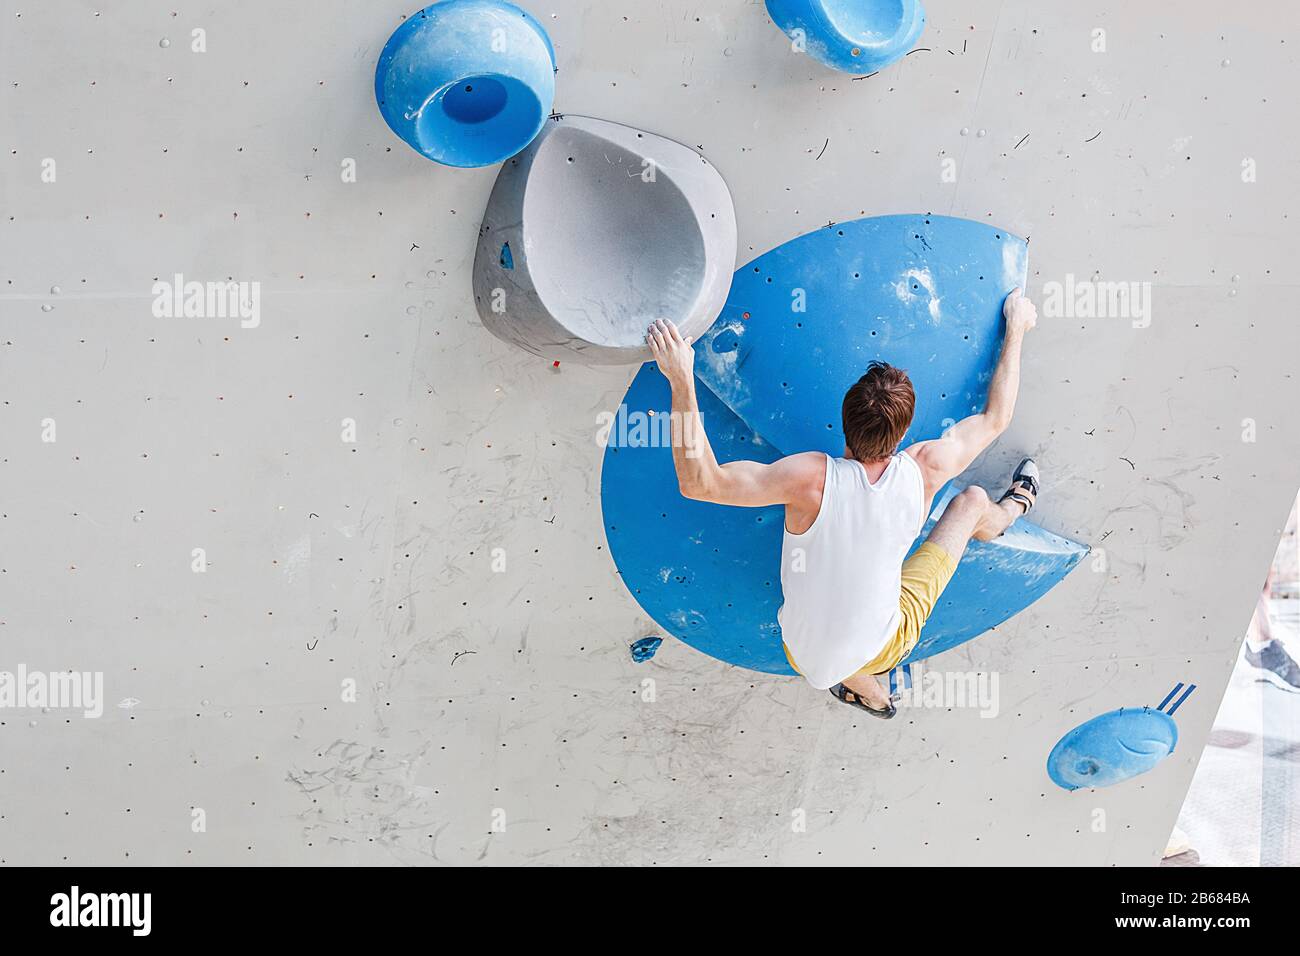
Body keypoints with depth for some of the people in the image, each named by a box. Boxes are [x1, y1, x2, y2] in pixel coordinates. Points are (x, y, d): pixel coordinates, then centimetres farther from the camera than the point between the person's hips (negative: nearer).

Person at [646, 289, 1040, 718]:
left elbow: (699, 481, -36)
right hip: (884, 649, 2)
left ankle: (869, 692, 52)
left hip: (809, 660, -1)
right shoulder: (926, 469, -22)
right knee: (972, 500, 17)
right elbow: (995, 418, -3)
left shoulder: (813, 477, -32)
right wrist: (1016, 329, 11)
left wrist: (681, 379, -40)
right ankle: (1011, 509, 53)